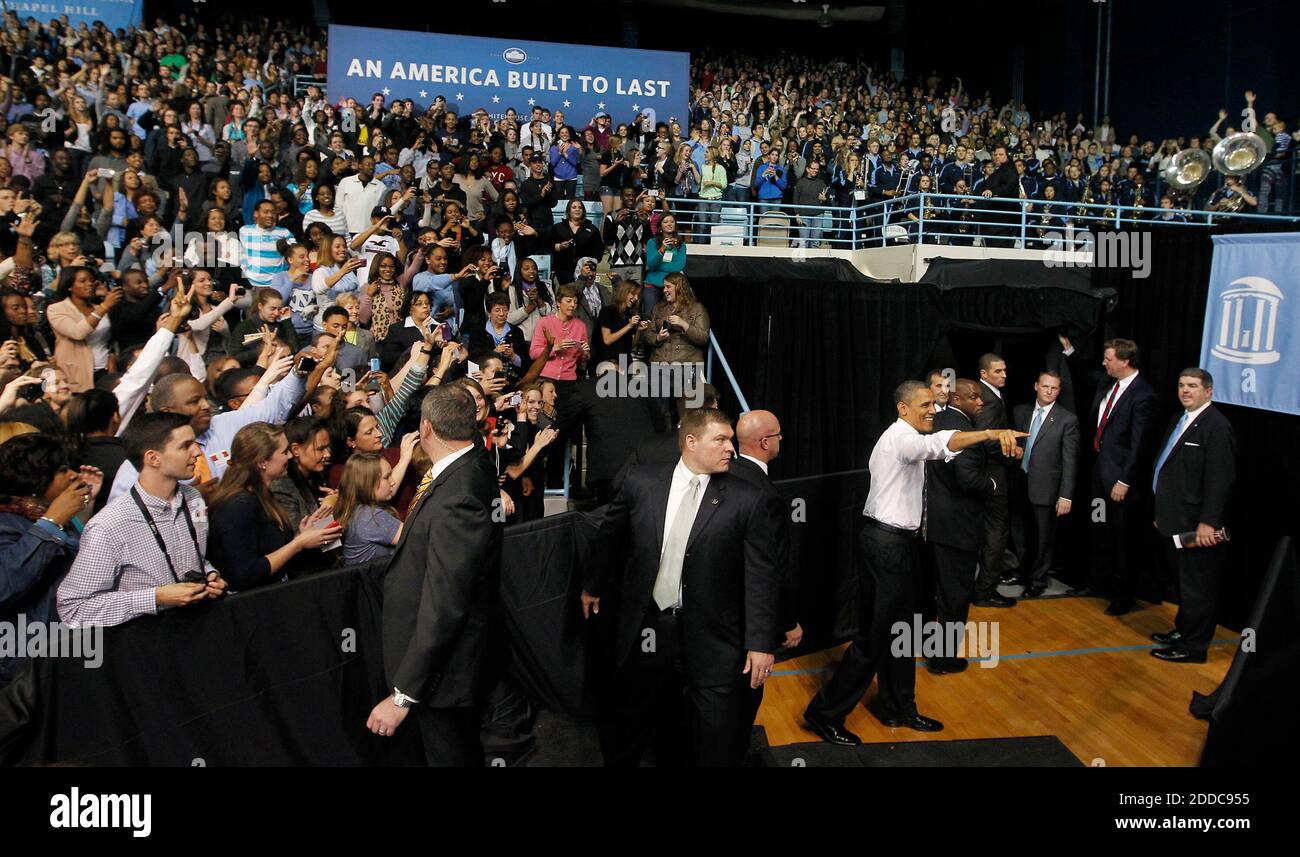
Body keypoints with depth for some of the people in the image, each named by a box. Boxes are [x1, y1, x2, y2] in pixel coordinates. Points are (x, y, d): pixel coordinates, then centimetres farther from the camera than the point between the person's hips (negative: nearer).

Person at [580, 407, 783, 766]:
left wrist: (762, 642, -12)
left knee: (719, 748, 5)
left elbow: (762, 575, -8)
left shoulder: (746, 500, -7)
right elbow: (610, 537, 13)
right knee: (626, 728, 19)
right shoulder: (641, 481, -2)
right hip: (645, 628, 2)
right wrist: (593, 585, 21)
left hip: (712, 640, -1)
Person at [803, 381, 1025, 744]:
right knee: (876, 633, -5)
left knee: (899, 626, 16)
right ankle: (825, 712, 3)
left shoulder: (903, 438, 16)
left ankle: (897, 708, 29)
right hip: (887, 541, -10)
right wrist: (991, 433, -49)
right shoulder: (901, 436, -17)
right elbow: (939, 444, -37)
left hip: (895, 540, 10)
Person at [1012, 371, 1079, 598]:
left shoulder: (1068, 420, -8)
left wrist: (1066, 496, -13)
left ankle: (1037, 581, 25)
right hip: (1020, 484, 3)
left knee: (1043, 537, 8)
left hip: (1045, 488, -3)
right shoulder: (1021, 411, 5)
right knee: (1022, 534, 15)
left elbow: (1070, 461, -9)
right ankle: (1023, 573, 34)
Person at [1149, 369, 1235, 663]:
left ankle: (1192, 647, 12)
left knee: (1197, 587, 2)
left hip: (1196, 526, -9)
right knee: (1184, 583, 21)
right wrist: (1162, 511, 18)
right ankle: (1183, 631, 33)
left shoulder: (1216, 426, -16)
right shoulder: (1179, 420, 13)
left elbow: (1220, 480, -21)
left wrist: (1208, 523, -24)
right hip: (1176, 522, 9)